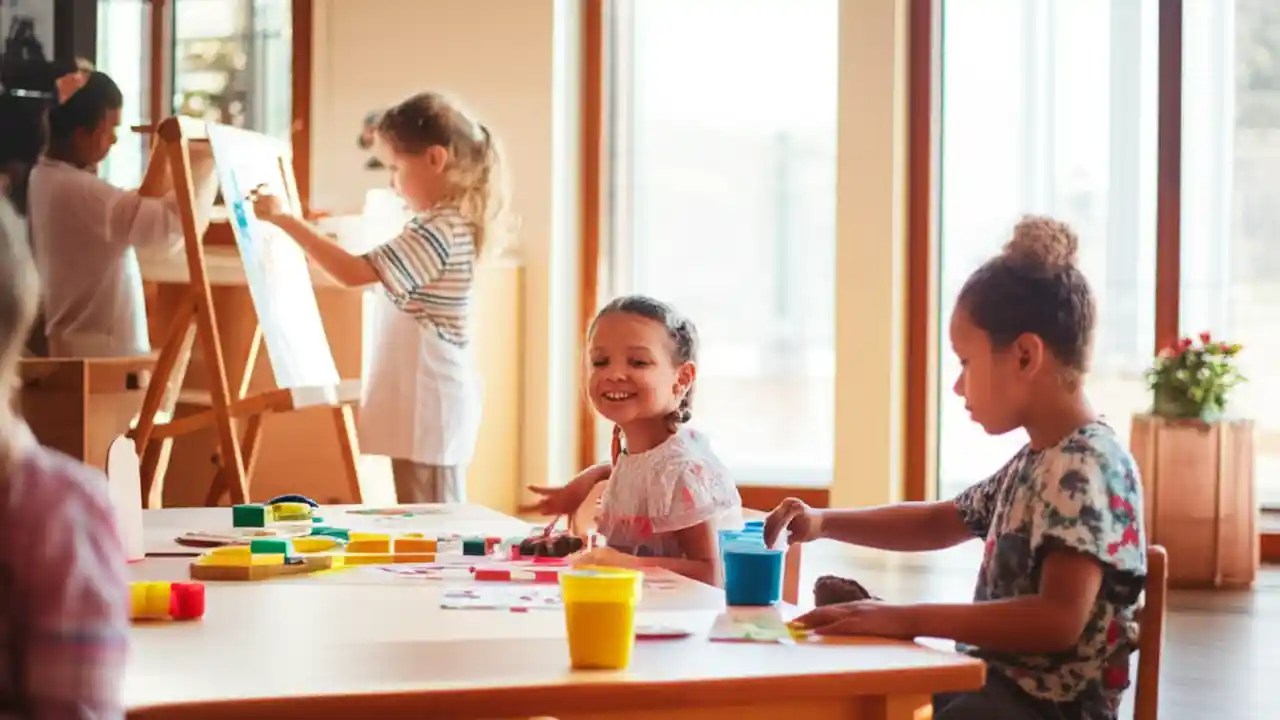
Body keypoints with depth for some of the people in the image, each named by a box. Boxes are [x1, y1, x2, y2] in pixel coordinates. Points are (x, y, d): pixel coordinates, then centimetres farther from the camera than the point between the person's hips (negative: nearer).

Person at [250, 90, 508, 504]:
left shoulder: (438, 231, -18)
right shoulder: (449, 223, 14)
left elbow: (354, 273, -24)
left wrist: (287, 221, -21)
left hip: (427, 405, -10)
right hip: (421, 401, 10)